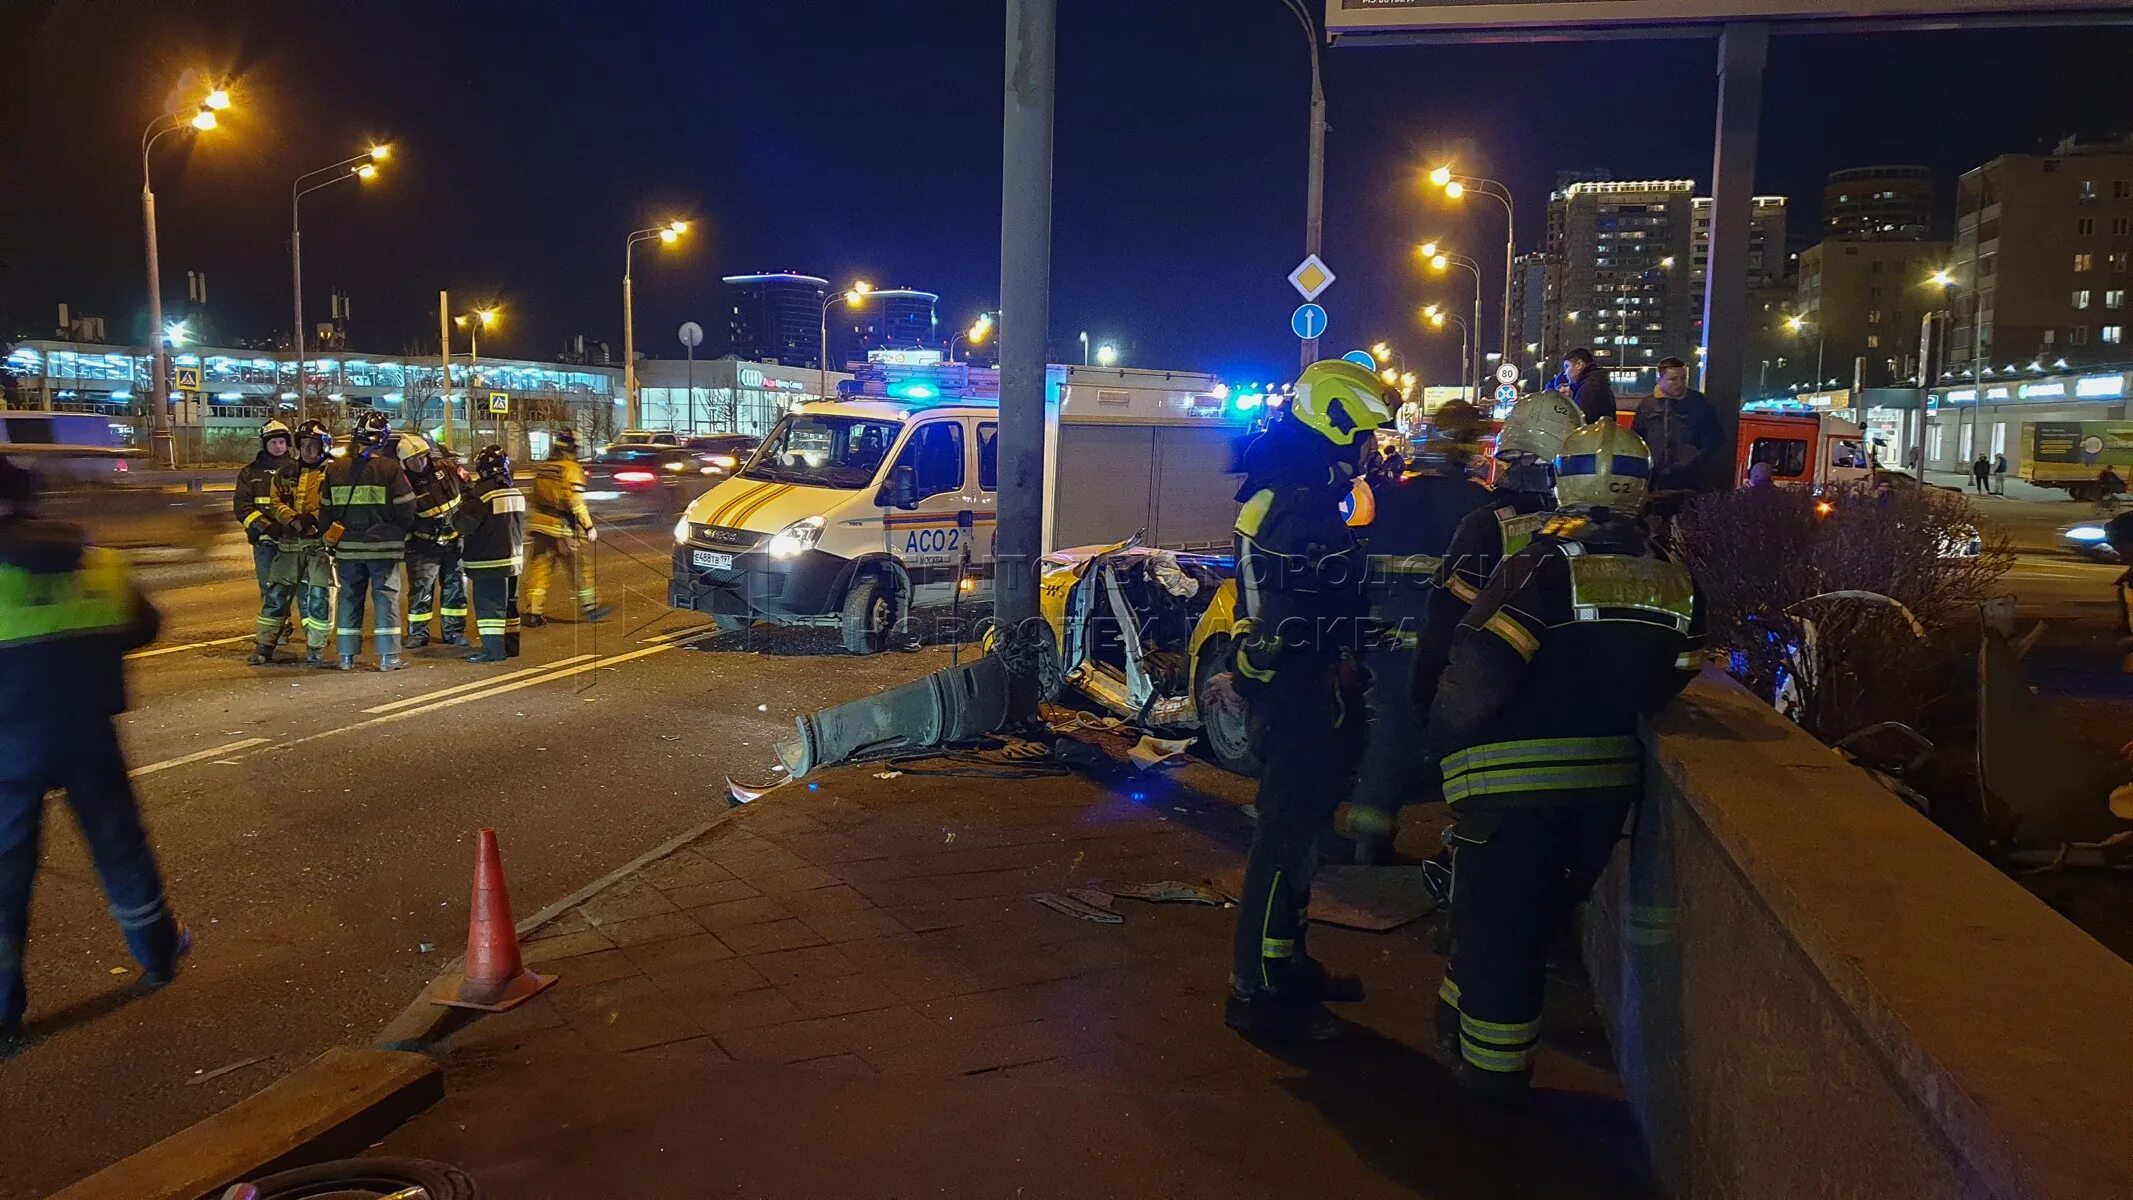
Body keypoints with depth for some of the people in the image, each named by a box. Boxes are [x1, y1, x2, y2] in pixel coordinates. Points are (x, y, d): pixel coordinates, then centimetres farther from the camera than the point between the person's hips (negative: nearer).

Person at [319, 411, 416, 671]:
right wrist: (400, 533, 10)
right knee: (386, 598, 1)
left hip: (348, 547, 4)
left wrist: (332, 542, 20)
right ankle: (388, 657, -1)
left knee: (349, 599, 12)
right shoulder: (390, 468, -9)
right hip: (384, 546, -4)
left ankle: (347, 657, 13)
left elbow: (325, 510, 10)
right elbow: (406, 508, -8)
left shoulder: (335, 469, 5)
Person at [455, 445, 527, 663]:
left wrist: (454, 520, 4)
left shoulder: (482, 492, -16)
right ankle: (510, 646, 22)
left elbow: (463, 522, -18)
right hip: (513, 556, 8)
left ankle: (493, 650, -7)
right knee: (509, 603, 15)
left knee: (488, 605, -4)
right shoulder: (515, 492, 9)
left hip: (489, 560, -8)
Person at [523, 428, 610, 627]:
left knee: (539, 568, 7)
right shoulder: (572, 469, -12)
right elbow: (576, 502, -19)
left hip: (540, 522, 6)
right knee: (581, 566, 7)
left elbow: (535, 497, 16)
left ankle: (533, 612, 4)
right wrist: (589, 526, -16)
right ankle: (590, 607, 15)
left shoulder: (541, 468, 9)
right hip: (563, 528, -6)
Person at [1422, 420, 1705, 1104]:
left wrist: (1439, 738, -4)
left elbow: (1479, 670, -19)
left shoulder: (1541, 569, -15)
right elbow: (1670, 680, 9)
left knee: (1496, 917, 7)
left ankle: (1493, 1067, 17)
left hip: (1512, 774, -6)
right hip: (1608, 774, 6)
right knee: (1543, 913, 21)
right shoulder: (1678, 585, 3)